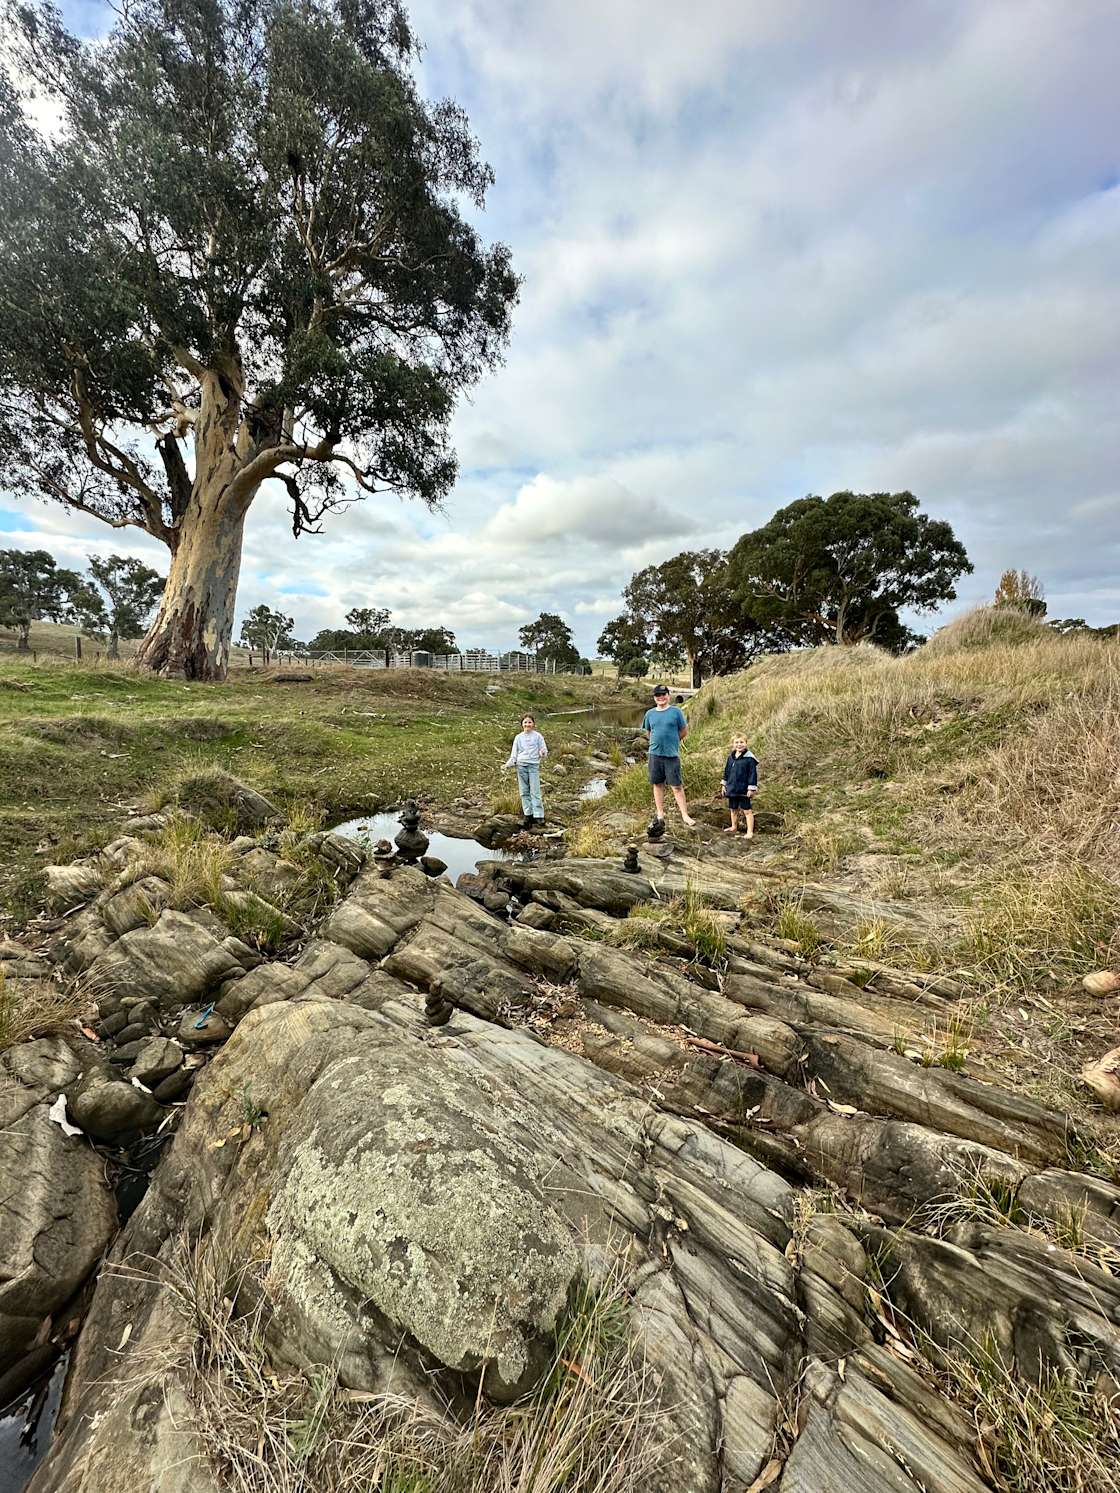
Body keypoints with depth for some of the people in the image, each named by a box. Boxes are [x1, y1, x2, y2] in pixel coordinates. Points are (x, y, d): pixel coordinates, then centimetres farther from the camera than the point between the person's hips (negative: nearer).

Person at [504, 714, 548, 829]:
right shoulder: (518, 737, 10)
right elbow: (514, 754, 12)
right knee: (524, 792, 4)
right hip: (521, 766, 3)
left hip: (534, 765, -3)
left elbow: (544, 750, 2)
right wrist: (509, 764, -2)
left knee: (535, 792, -7)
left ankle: (538, 817, -7)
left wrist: (543, 754, -22)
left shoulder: (538, 736, 2)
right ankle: (528, 815, 11)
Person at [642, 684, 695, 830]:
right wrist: (658, 743, 12)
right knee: (658, 784, 10)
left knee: (677, 786, -3)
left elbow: (684, 731, 4)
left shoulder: (676, 711, -2)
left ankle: (685, 815, 5)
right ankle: (660, 815, 19)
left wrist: (671, 741, 8)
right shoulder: (650, 714, 7)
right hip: (655, 754, 4)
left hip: (672, 754, -4)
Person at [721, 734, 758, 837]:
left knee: (747, 811, 1)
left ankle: (750, 832, 8)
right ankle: (734, 827, 38)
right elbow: (726, 772, 16)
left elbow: (753, 774, -13)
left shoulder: (750, 758, -12)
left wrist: (751, 788, -15)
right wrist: (723, 785, 14)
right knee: (733, 809, 20)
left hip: (744, 791, -6)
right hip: (732, 789, 6)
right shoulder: (731, 757, 7)